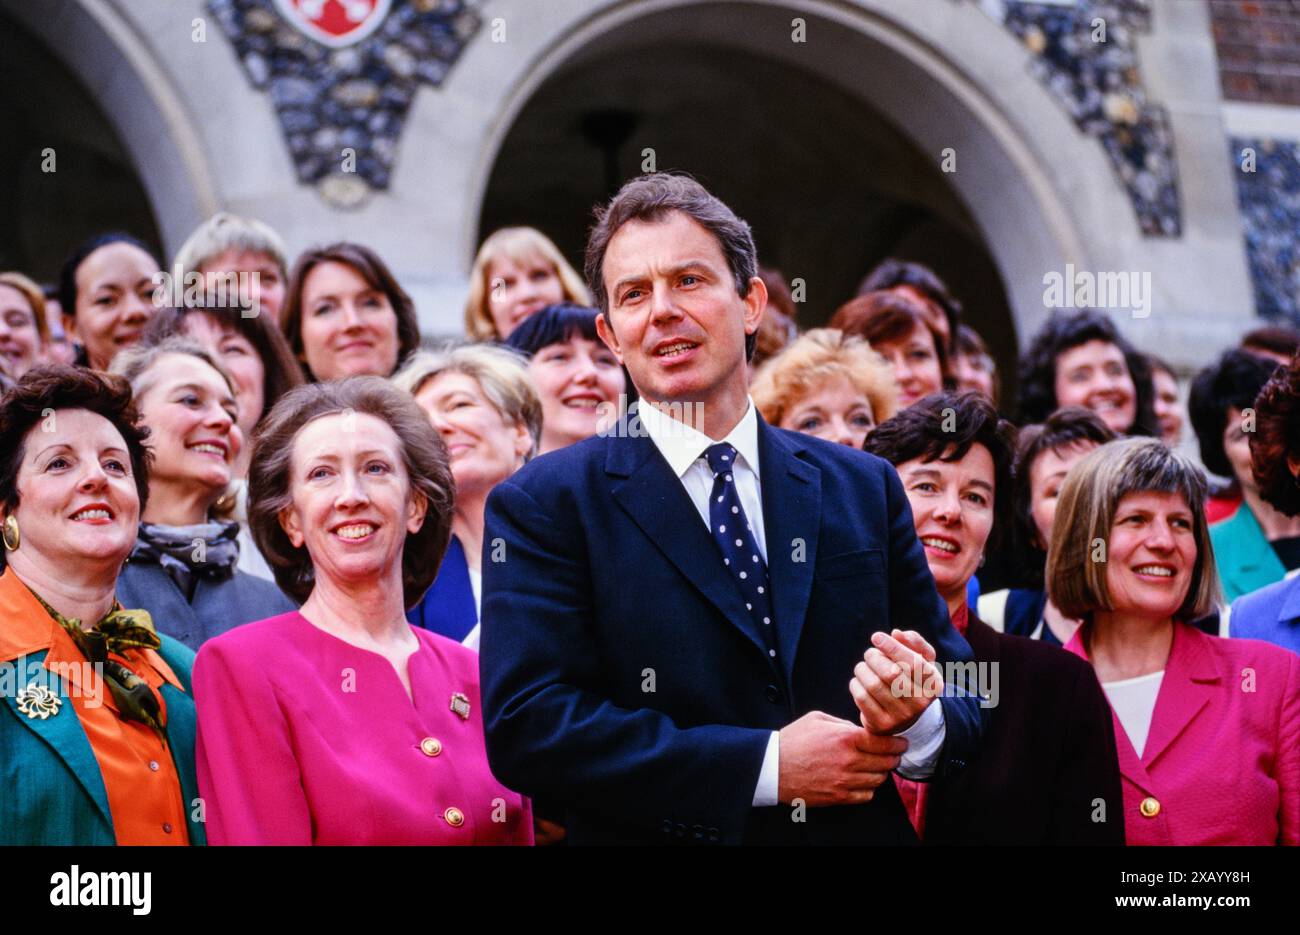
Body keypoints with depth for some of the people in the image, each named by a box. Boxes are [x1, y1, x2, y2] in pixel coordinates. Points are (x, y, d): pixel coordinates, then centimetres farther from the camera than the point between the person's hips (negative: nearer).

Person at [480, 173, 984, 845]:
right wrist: (766, 766, -22)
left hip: (861, 832, 3)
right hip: (658, 839, -3)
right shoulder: (544, 505, -8)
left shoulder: (865, 488, 2)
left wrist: (921, 726, -19)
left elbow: (963, 693, 4)